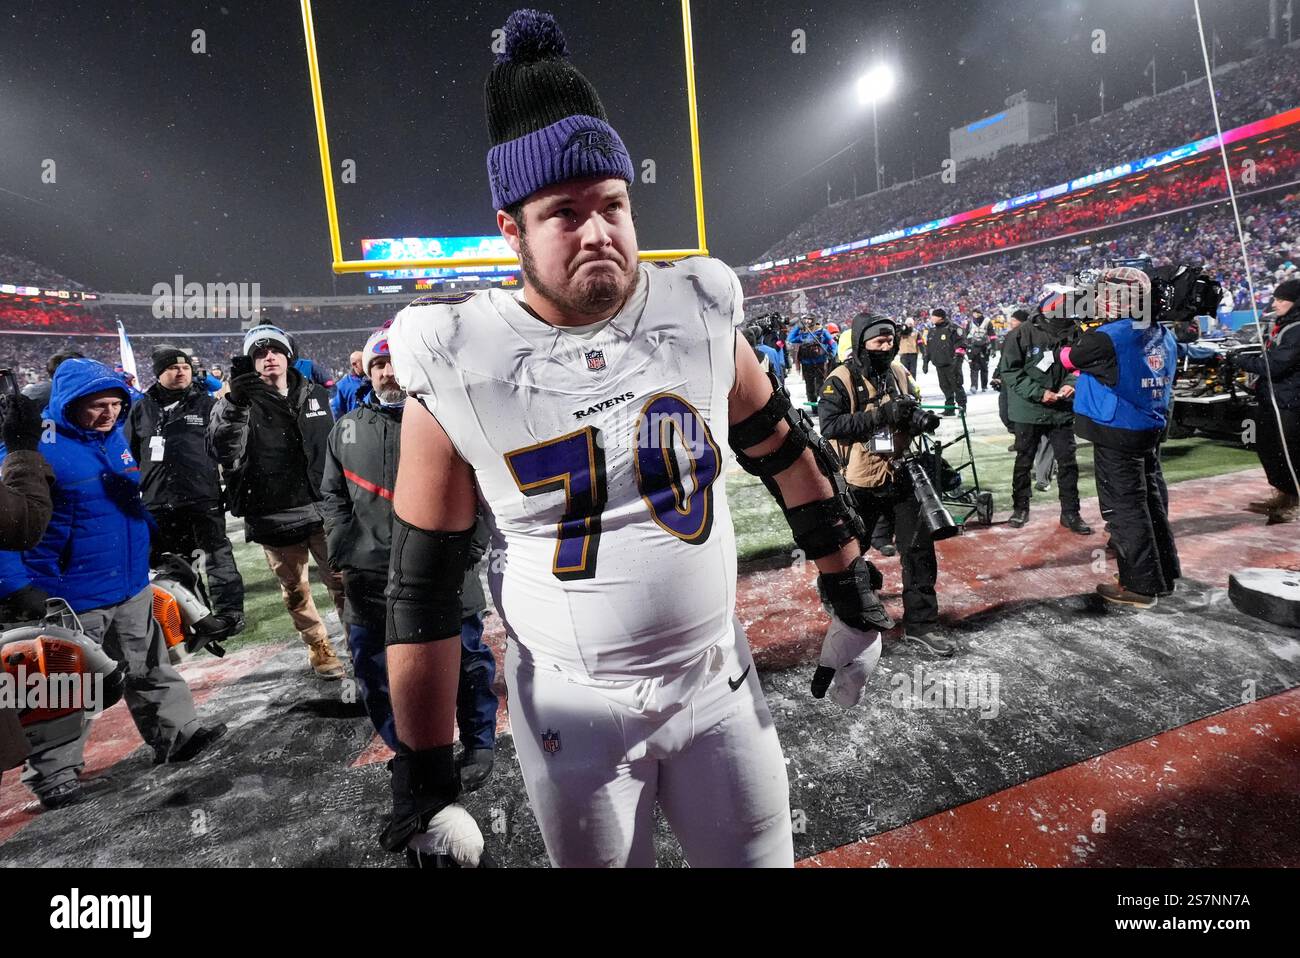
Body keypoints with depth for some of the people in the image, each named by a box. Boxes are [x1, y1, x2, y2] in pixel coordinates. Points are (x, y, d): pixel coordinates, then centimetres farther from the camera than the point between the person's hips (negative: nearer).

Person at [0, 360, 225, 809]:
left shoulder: (117, 435, 4)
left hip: (131, 585, 6)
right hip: (68, 597, -6)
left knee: (151, 669, 18)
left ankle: (177, 733, 31)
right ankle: (55, 776, 26)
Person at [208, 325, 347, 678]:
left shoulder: (316, 394, 8)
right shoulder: (239, 403, -2)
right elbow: (223, 449, -20)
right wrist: (234, 401, -35)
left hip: (322, 508, 1)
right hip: (273, 517, -1)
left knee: (343, 582, 4)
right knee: (295, 591, 12)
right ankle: (319, 648, 30)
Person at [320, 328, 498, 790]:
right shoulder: (347, 429, 11)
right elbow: (334, 497, 14)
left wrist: (468, 549, -11)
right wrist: (344, 555, 3)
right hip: (370, 580, 4)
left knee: (467, 663, 9)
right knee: (375, 674, 12)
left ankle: (478, 745, 32)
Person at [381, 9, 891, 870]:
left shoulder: (699, 318, -8)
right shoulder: (457, 371, -15)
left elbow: (791, 457, 5)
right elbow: (423, 591, -9)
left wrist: (854, 601, 11)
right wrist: (426, 787, -4)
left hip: (720, 680, 2)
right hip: (573, 712, -1)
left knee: (762, 857, 18)